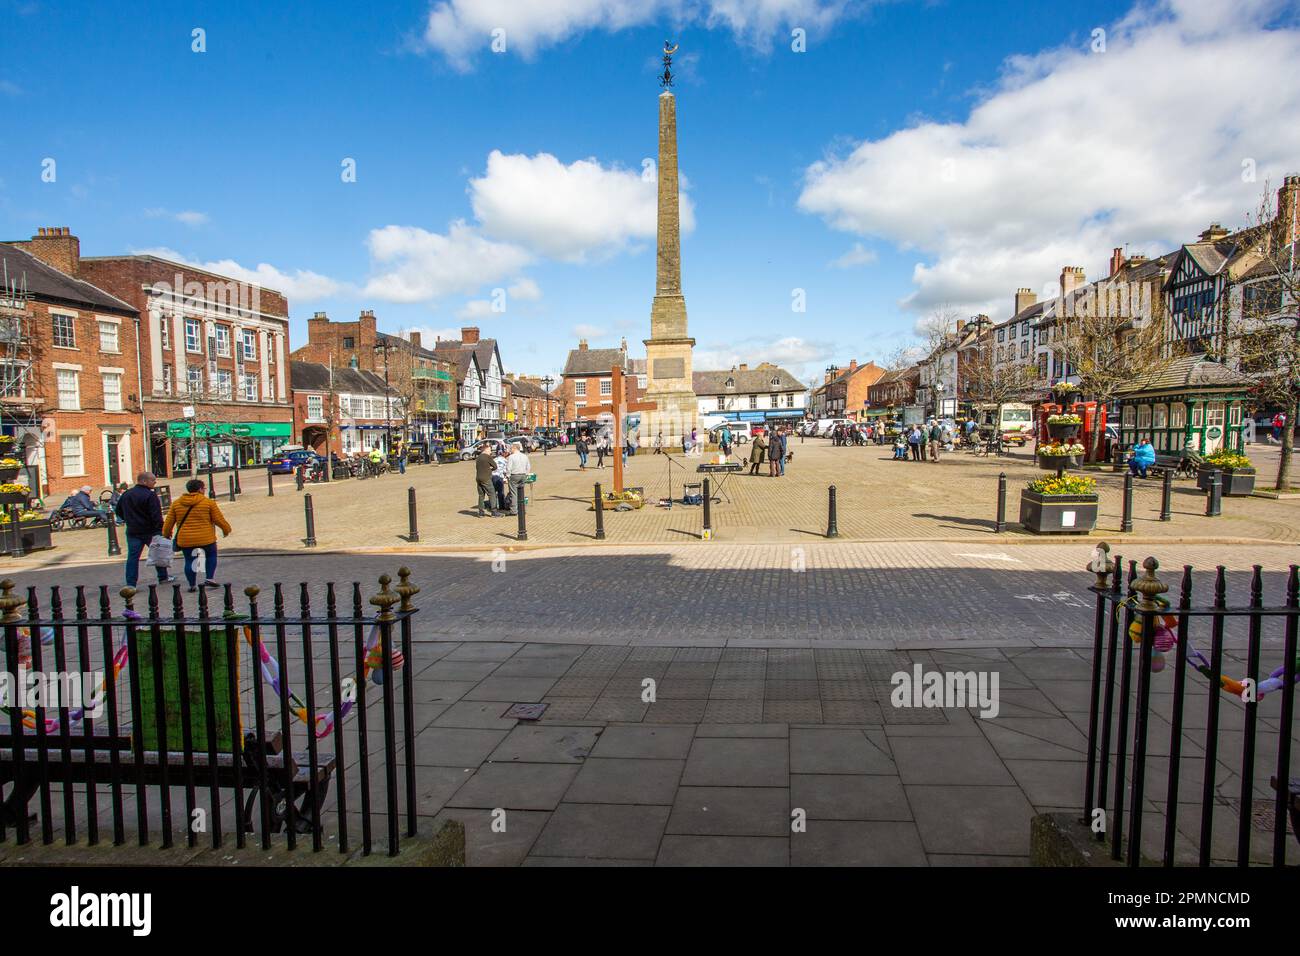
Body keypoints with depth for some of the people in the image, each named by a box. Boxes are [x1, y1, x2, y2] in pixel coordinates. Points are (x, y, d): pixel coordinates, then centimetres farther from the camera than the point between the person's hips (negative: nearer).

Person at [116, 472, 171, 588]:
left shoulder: (125, 495, 7)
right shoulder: (150, 495, -15)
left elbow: (118, 511, 18)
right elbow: (156, 516, -20)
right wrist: (160, 530, -16)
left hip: (132, 531, 5)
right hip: (150, 531, -5)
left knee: (133, 557, 4)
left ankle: (130, 583, -1)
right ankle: (163, 577, 23)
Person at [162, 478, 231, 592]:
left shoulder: (176, 503, 5)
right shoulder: (208, 502, -5)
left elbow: (169, 522, 9)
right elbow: (219, 519, -2)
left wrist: (167, 534, 27)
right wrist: (226, 530, 14)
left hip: (185, 540, 2)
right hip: (206, 538, -2)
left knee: (189, 560, 13)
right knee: (211, 555, 19)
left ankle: (192, 585, 15)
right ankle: (209, 578, 9)